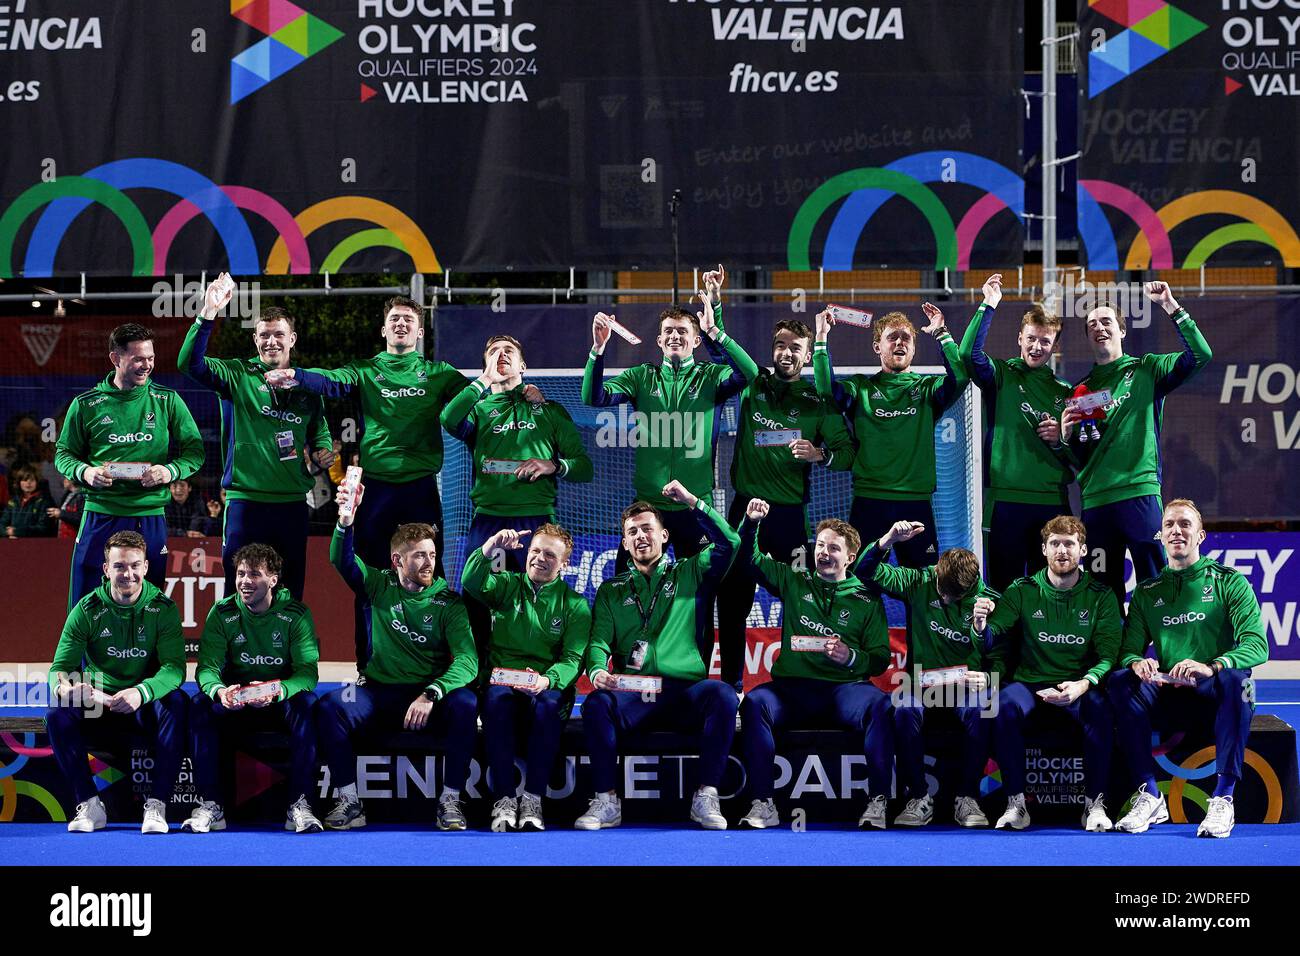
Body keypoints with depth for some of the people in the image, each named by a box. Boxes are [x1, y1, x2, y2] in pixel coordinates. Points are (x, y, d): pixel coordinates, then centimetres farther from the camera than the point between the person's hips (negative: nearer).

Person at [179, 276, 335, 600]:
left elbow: (319, 428, 23)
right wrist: (208, 315, -27)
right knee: (240, 589, -4)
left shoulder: (306, 385, 12)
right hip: (245, 499, -4)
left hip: (293, 502, 4)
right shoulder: (237, 375, 0)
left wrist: (323, 449, -1)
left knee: (290, 593, 8)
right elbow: (190, 363, -15)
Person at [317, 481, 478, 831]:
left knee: (465, 703, -33)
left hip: (431, 695, -1)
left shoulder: (448, 602, 2)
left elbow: (466, 659, -11)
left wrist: (431, 694, -29)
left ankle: (451, 799, -22)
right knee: (329, 706, -27)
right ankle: (349, 801, -21)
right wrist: (345, 523, -31)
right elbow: (343, 562, -10)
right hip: (380, 693, 1)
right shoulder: (380, 586, 8)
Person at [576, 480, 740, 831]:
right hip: (632, 696, 1)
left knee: (723, 695, -33)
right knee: (596, 703, -32)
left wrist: (690, 501, -2)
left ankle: (706, 798, -26)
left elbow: (728, 543, 1)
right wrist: (597, 671, -14)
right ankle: (606, 802, -24)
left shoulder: (690, 574, 17)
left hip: (685, 692, -1)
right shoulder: (611, 590, 22)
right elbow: (599, 643, 8)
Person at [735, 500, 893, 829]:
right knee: (755, 702, -32)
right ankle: (763, 804, -34)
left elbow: (880, 659, 9)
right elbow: (751, 557, 19)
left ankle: (878, 802, -34)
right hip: (792, 687, 1)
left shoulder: (867, 601, 13)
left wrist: (851, 657, -12)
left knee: (881, 706, -35)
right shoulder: (794, 582, 19)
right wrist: (751, 523, 0)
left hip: (845, 687, -1)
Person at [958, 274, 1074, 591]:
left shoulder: (1064, 392, 15)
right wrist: (988, 306, -19)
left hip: (1053, 502, 3)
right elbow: (969, 354, -16)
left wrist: (1062, 441, -3)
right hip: (1005, 499, -3)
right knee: (1003, 588, -2)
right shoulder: (1001, 376, 5)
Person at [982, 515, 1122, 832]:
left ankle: (1095, 803, -22)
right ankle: (1015, 803, -26)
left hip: (1080, 686, -1)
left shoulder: (1100, 596, 4)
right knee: (1006, 705, -33)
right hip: (1029, 683, 1)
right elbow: (994, 638, -4)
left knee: (1100, 709, -34)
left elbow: (1110, 655, -5)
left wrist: (1084, 684, -25)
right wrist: (982, 625, -30)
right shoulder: (1022, 591, 6)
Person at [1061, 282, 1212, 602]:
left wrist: (1170, 307, -11)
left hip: (1139, 494, -4)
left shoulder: (1146, 371, 10)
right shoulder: (1082, 389, 20)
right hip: (1094, 500, 4)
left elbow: (1200, 355, -7)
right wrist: (1067, 436, -2)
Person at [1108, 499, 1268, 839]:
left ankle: (1223, 799, -36)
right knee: (1121, 682, -25)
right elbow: (1129, 649, 8)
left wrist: (1211, 667, -31)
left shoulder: (1229, 582, 3)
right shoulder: (1147, 592, 15)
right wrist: (1136, 663, -20)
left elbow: (1257, 645, -11)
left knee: (1237, 678, -37)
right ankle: (1149, 796, -24)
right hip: (1170, 699, 3)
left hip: (1216, 695, -3)